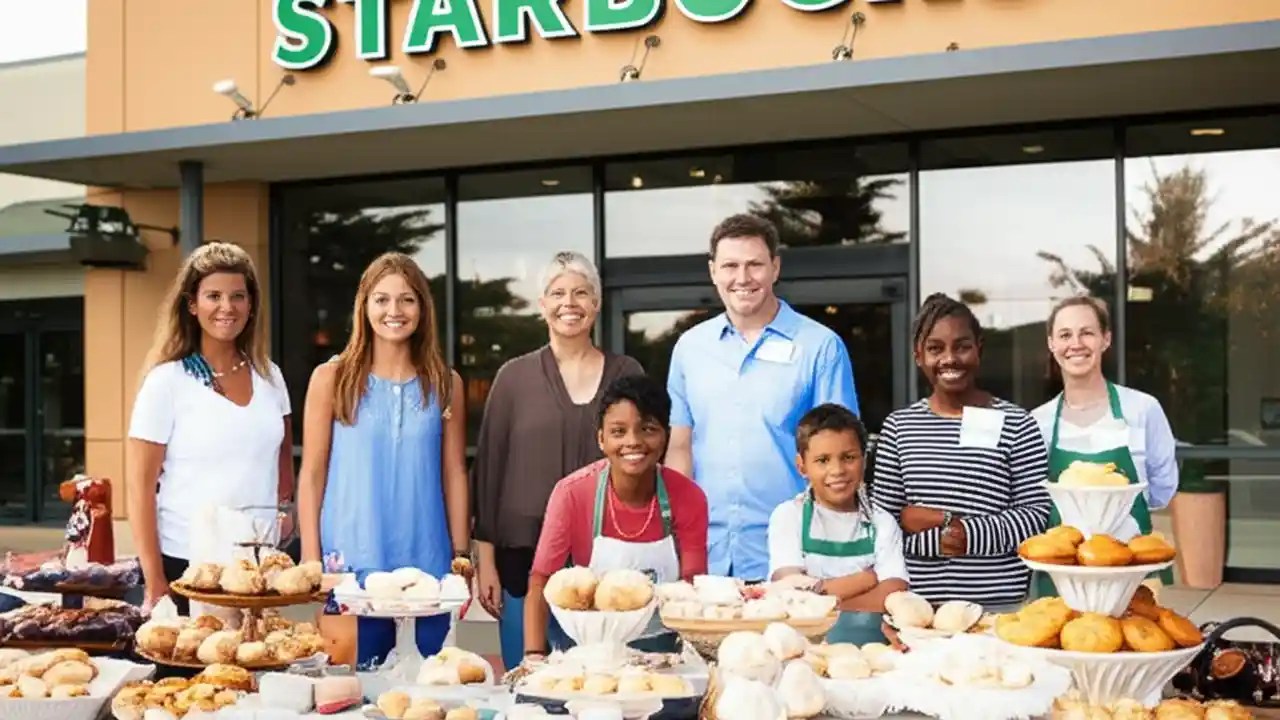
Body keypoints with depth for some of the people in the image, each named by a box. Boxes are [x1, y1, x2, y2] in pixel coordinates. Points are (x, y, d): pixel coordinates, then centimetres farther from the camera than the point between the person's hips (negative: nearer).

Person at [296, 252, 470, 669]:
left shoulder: (444, 384, 7)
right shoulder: (332, 379, 2)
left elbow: (454, 474, 9)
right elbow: (312, 474, 2)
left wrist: (461, 556, 5)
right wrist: (311, 561, -3)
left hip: (428, 563, 2)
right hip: (353, 565, -1)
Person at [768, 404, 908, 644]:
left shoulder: (882, 524, 7)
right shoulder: (788, 516, 3)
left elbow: (893, 598, -7)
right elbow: (792, 594, -9)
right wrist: (871, 577, -4)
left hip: (865, 634, 2)